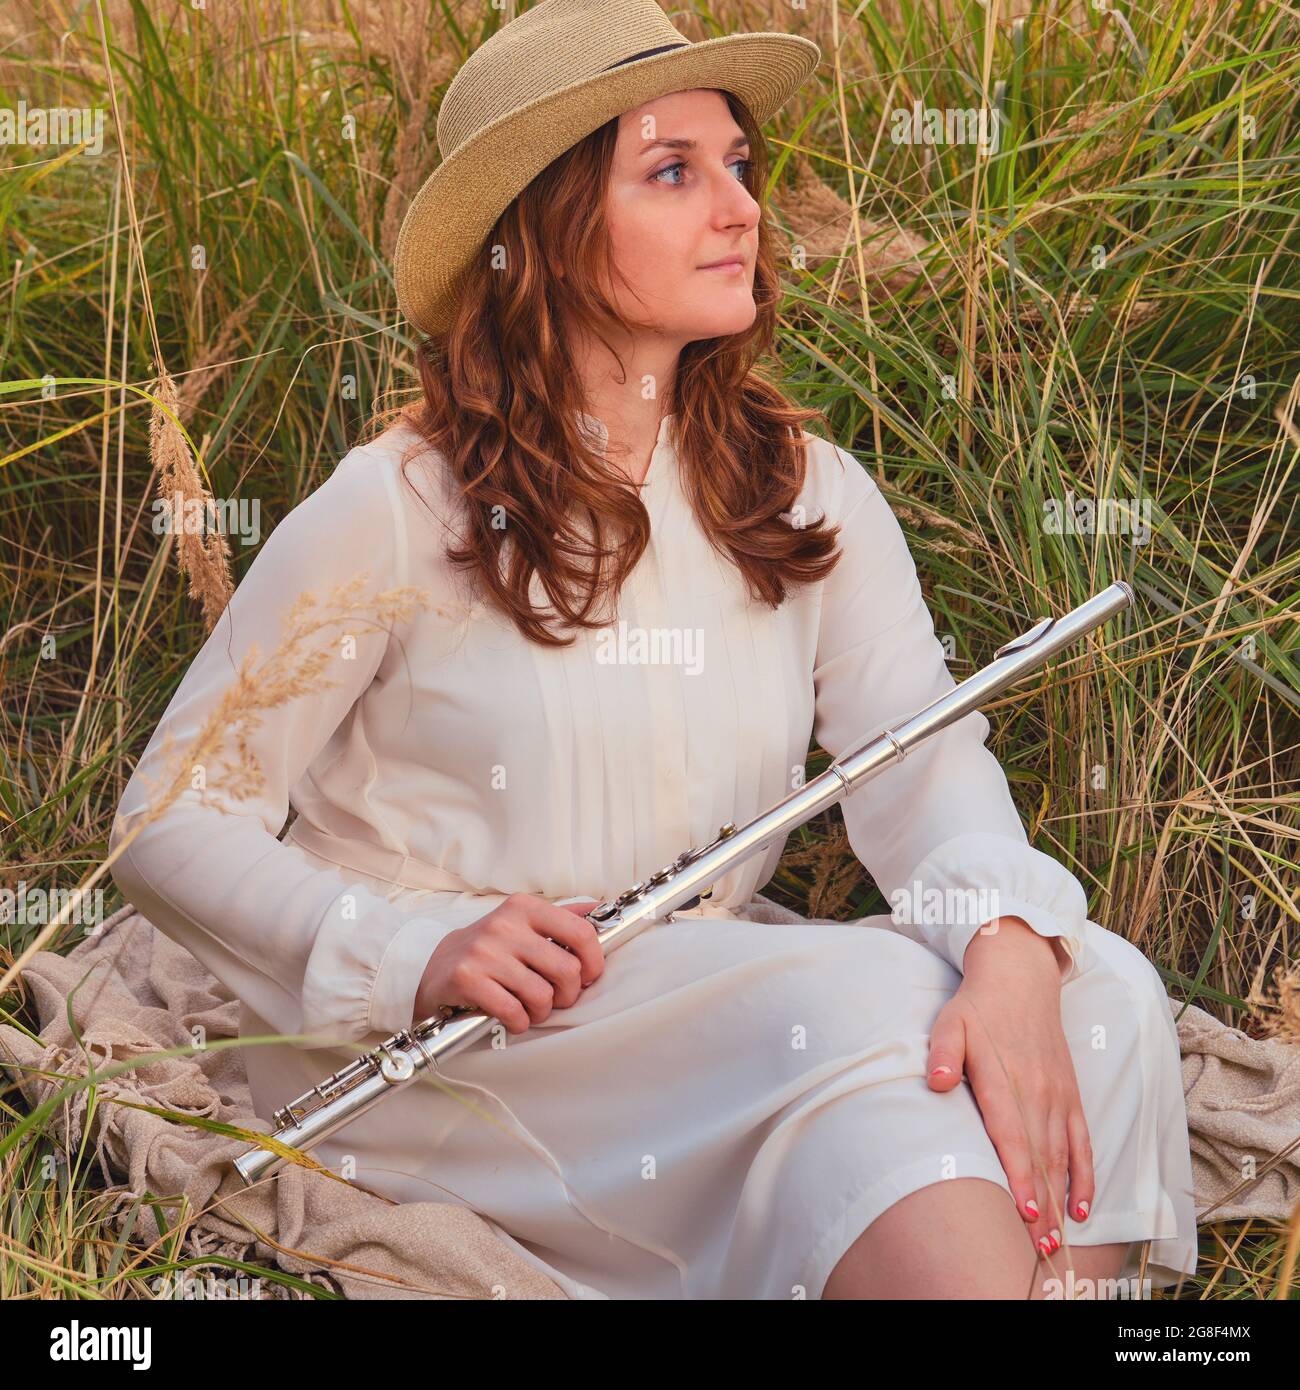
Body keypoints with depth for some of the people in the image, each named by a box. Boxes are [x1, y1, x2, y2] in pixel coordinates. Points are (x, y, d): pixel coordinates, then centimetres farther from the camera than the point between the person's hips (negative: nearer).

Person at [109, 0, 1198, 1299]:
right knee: (870, 1010, -30)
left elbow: (926, 756, -7)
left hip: (713, 987, 5)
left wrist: (1011, 948, -30)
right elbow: (173, 823, -5)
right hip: (418, 1049, -5)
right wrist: (414, 951, -23)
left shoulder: (807, 495, 7)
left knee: (1097, 990, -21)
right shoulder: (400, 510, -7)